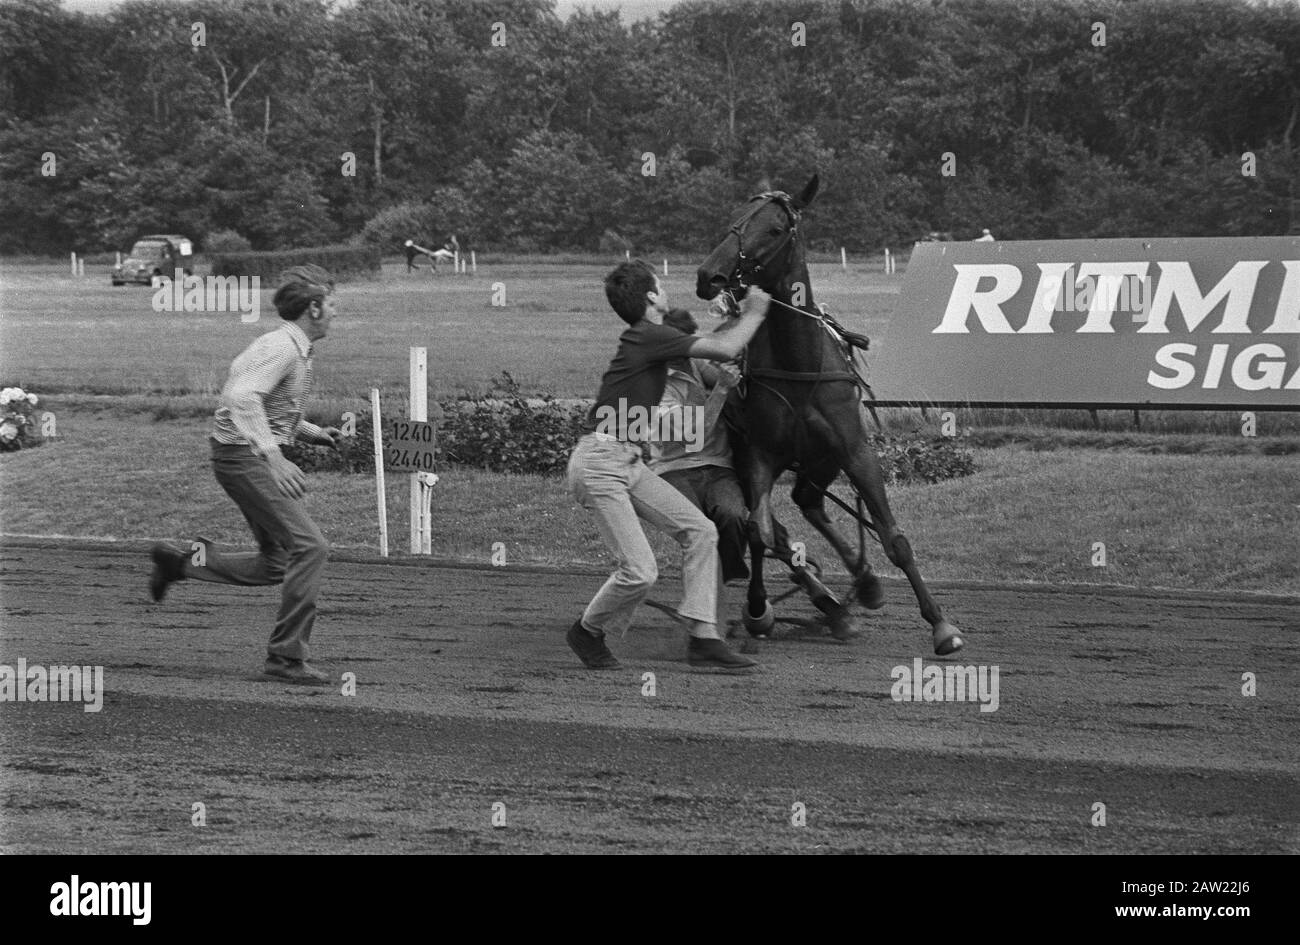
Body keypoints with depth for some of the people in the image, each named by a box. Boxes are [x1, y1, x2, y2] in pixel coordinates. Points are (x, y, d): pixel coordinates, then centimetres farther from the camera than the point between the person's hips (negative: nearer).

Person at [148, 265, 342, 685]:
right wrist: (274, 458, -36)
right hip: (244, 456, -10)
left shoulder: (292, 347, 14)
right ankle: (287, 657, -13)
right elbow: (243, 398, -31)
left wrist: (309, 431, 18)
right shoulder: (282, 348, -18)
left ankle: (182, 562, 22)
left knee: (274, 566, 13)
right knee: (309, 546, -15)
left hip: (257, 455, 10)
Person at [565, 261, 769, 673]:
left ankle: (703, 639, 0)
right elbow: (725, 350, -17)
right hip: (598, 463, -10)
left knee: (699, 531, 1)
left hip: (629, 463, 10)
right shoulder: (650, 337, -14)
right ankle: (587, 632, 12)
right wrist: (753, 314, -1)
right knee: (640, 572, -15)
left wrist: (741, 316, 29)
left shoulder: (649, 338, 15)